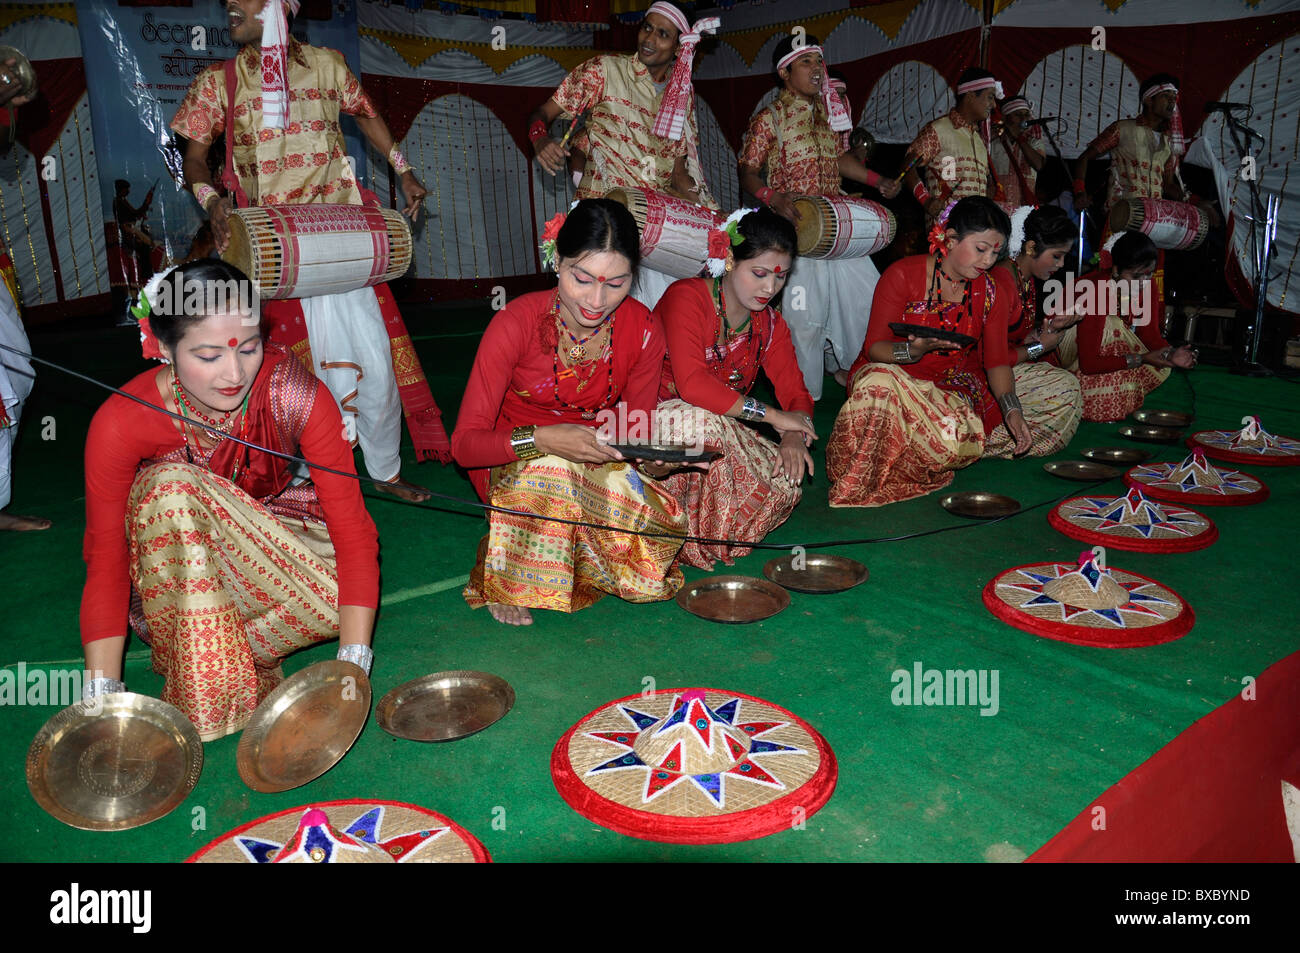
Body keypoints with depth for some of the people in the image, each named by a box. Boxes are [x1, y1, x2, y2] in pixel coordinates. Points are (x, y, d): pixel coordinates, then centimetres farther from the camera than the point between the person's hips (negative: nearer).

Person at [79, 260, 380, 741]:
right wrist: (102, 696, -30)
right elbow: (105, 564, -20)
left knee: (340, 602, -29)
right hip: (175, 569, 0)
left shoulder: (294, 393, -27)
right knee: (172, 487, -34)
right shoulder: (120, 423, -26)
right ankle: (200, 692, -22)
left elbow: (352, 528, -27)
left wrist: (353, 665, -35)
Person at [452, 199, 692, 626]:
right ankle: (506, 580, -11)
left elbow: (635, 435, -5)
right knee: (552, 464, -38)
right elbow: (465, 442, -25)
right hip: (511, 462, -2)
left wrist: (651, 460, -30)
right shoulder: (517, 323, -24)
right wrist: (542, 440, -44)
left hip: (598, 465, 2)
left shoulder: (644, 330, -15)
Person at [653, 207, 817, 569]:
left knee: (787, 480, -17)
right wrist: (771, 414, -25)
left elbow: (795, 394, 4)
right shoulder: (686, 297, -16)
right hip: (654, 417, -6)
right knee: (699, 420, -40)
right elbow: (692, 385, -29)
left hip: (721, 428, 6)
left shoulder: (769, 322, 6)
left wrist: (795, 436, -21)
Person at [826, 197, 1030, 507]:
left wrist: (1012, 409, -18)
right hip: (892, 374, -2)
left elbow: (997, 360, 0)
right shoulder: (903, 275, -10)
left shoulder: (991, 294, 3)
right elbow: (874, 347, -10)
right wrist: (913, 351, -32)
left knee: (954, 442, -32)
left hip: (950, 386, 3)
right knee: (880, 380, -40)